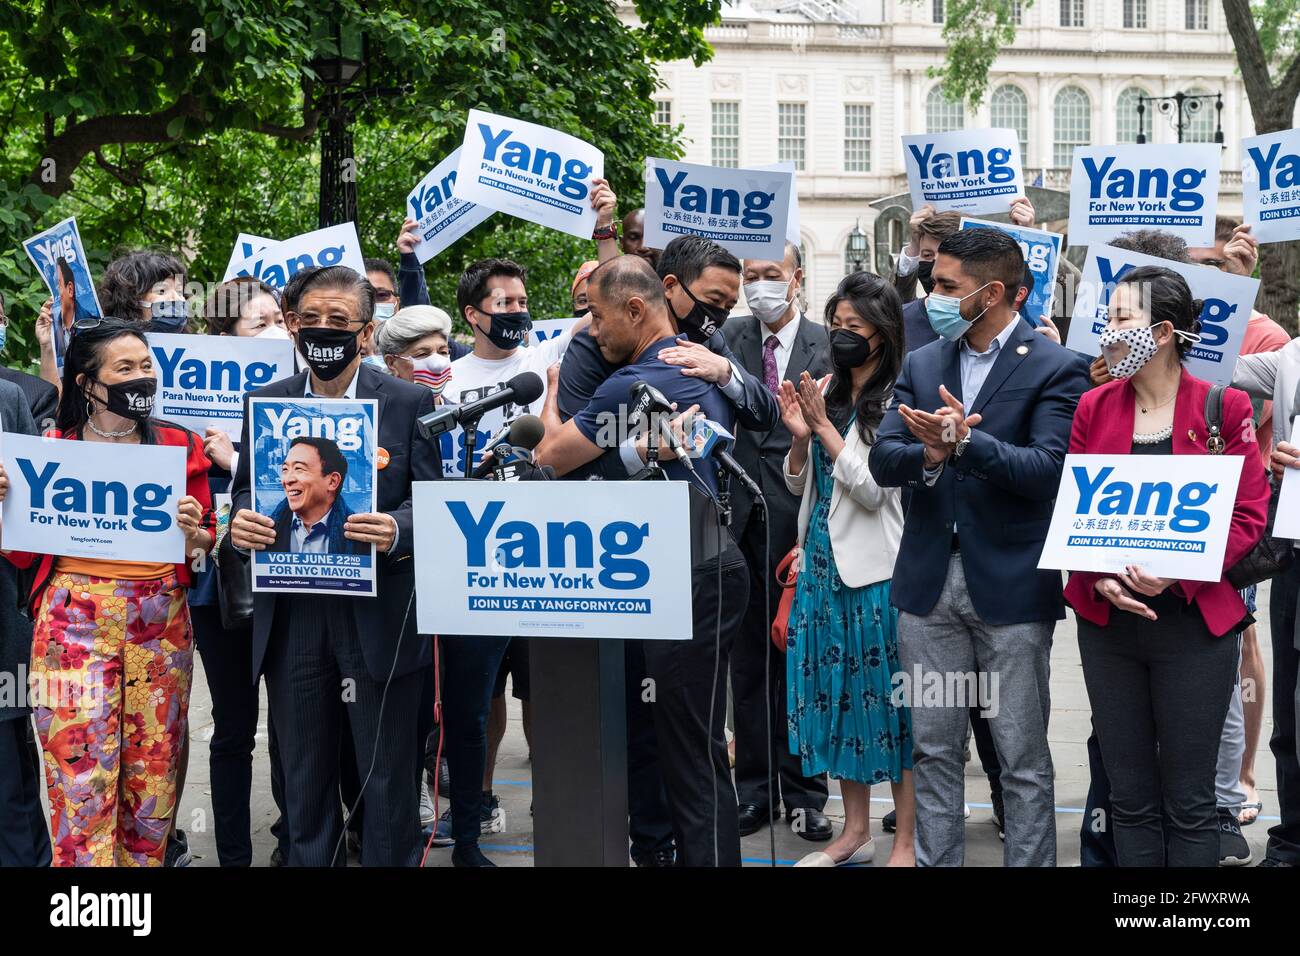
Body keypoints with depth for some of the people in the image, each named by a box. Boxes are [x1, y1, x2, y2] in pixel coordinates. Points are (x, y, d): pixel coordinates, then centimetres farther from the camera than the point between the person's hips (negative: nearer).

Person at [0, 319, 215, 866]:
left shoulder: (181, 446, 7)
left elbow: (205, 543, 13)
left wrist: (190, 532, -10)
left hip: (161, 621, 2)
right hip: (75, 618, -2)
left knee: (153, 774, 3)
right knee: (81, 774, -6)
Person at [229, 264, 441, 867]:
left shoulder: (410, 404, -1)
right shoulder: (264, 404, 8)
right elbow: (244, 491, 11)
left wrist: (396, 529, -24)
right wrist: (240, 522, -13)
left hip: (379, 619, -3)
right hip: (291, 617, 3)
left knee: (388, 776, 4)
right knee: (304, 777, 13)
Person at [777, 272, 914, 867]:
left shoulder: (896, 400, -10)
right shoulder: (824, 390, 9)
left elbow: (874, 490, -15)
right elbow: (797, 484, 13)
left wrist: (825, 428, -14)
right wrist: (799, 437, -5)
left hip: (875, 566, -7)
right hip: (824, 559, 7)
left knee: (888, 693, -3)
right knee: (834, 689, 11)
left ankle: (906, 842, 4)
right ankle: (855, 831, 23)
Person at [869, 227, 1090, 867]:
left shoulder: (1056, 369, -6)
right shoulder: (922, 364, 10)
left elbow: (1048, 471, -16)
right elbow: (883, 461, 1)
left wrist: (964, 441, -27)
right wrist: (928, 455, -20)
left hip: (1011, 589, -5)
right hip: (929, 581, 5)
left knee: (1024, 760, 3)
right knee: (933, 750, 11)